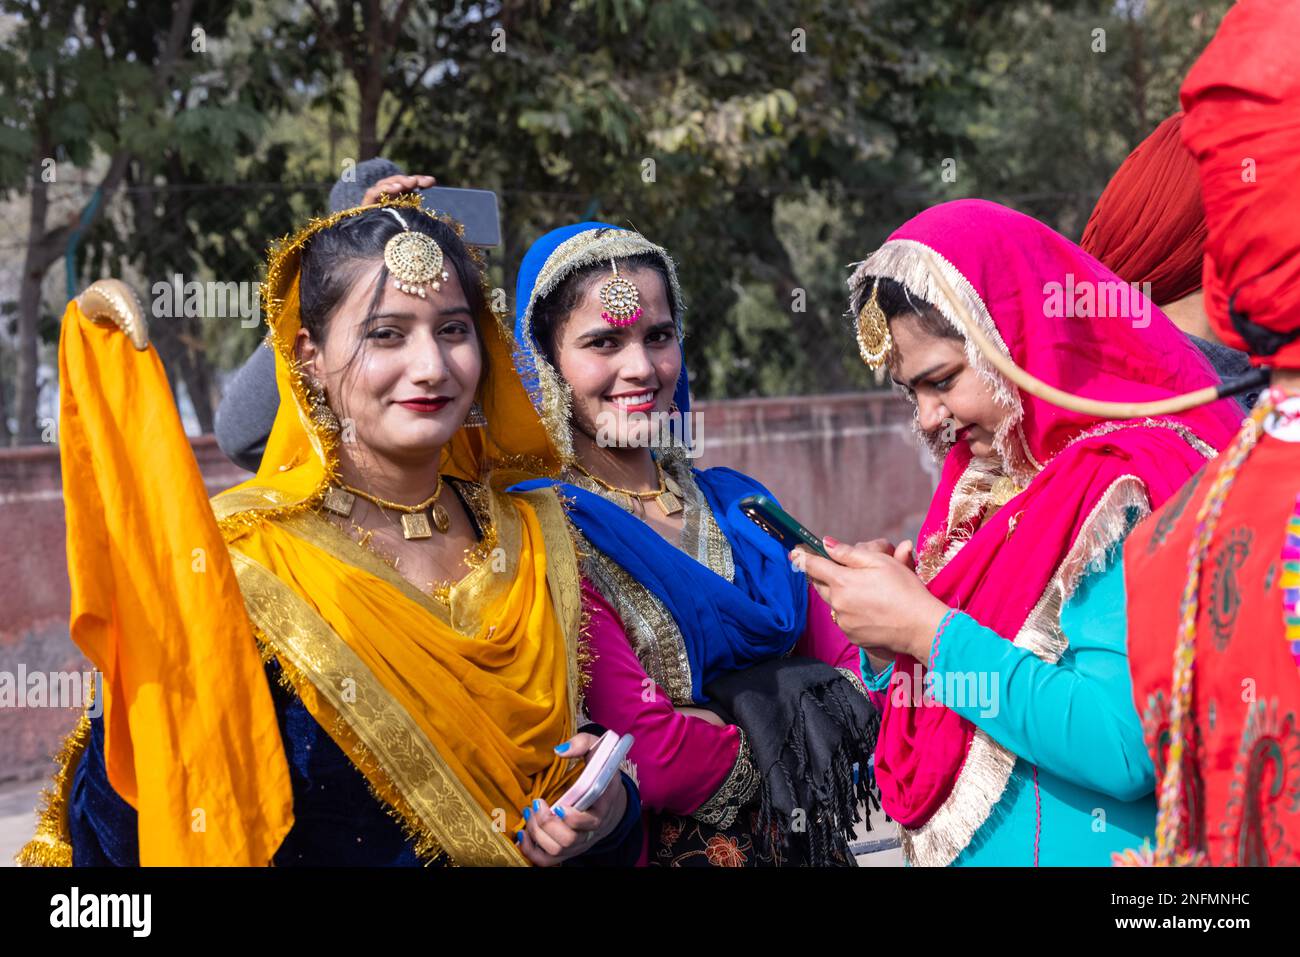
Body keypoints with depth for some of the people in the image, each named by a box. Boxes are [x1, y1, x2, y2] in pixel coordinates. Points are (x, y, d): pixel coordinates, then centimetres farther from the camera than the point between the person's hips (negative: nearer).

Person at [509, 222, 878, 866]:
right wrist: (808, 739, -12)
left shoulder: (739, 506, 3)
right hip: (671, 849, -6)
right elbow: (654, 760, -24)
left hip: (813, 842, 6)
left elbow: (854, 668, -2)